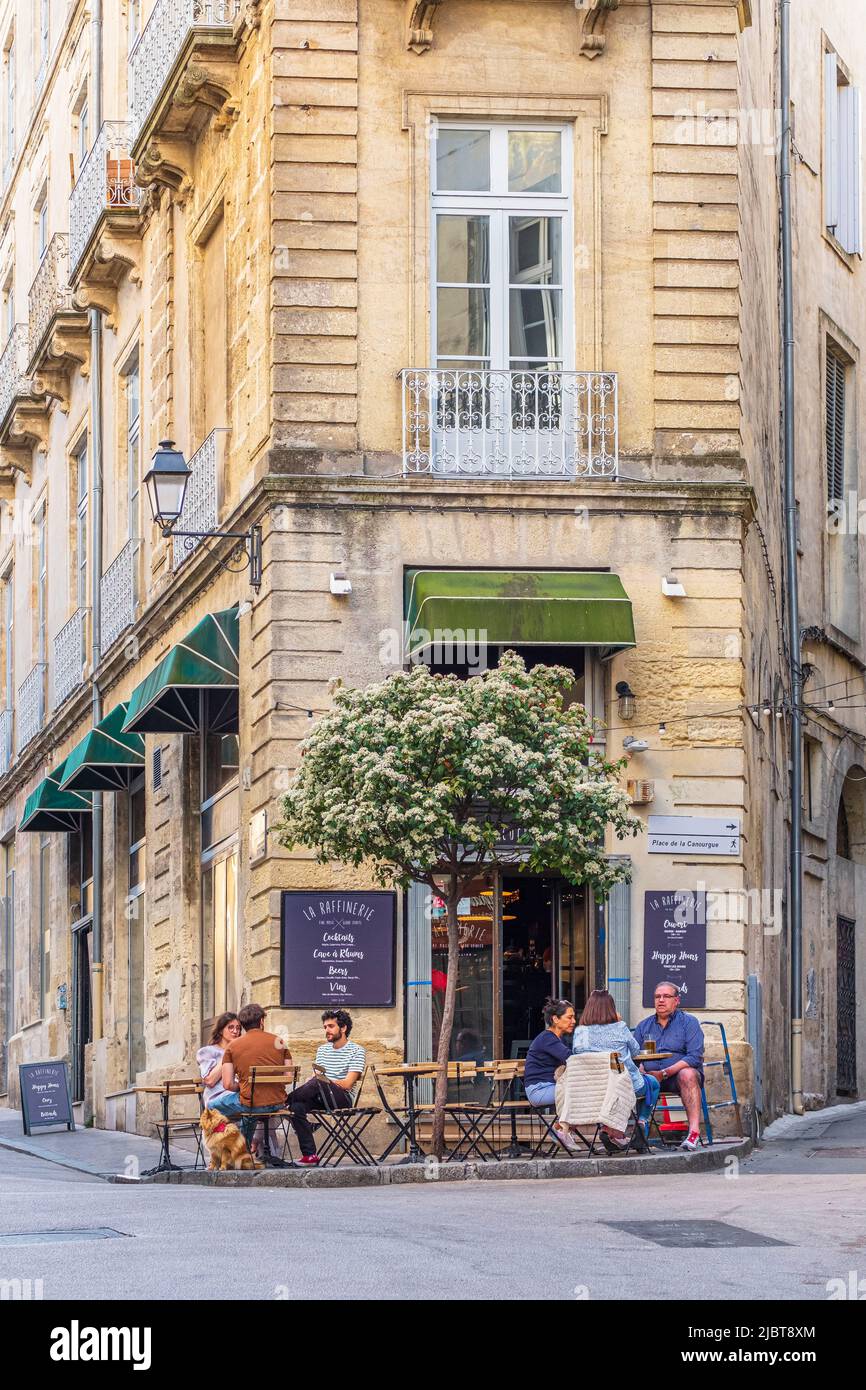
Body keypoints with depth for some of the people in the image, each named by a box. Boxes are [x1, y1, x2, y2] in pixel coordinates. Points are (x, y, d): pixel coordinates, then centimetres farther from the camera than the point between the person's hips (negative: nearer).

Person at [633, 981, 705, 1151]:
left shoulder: (688, 1022, 4)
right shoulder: (644, 1026, 18)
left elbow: (695, 1057, -9)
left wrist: (665, 1073, -19)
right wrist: (641, 1071, -15)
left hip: (678, 1075, -3)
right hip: (650, 1076, 3)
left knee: (687, 1074, -37)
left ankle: (694, 1131, -44)